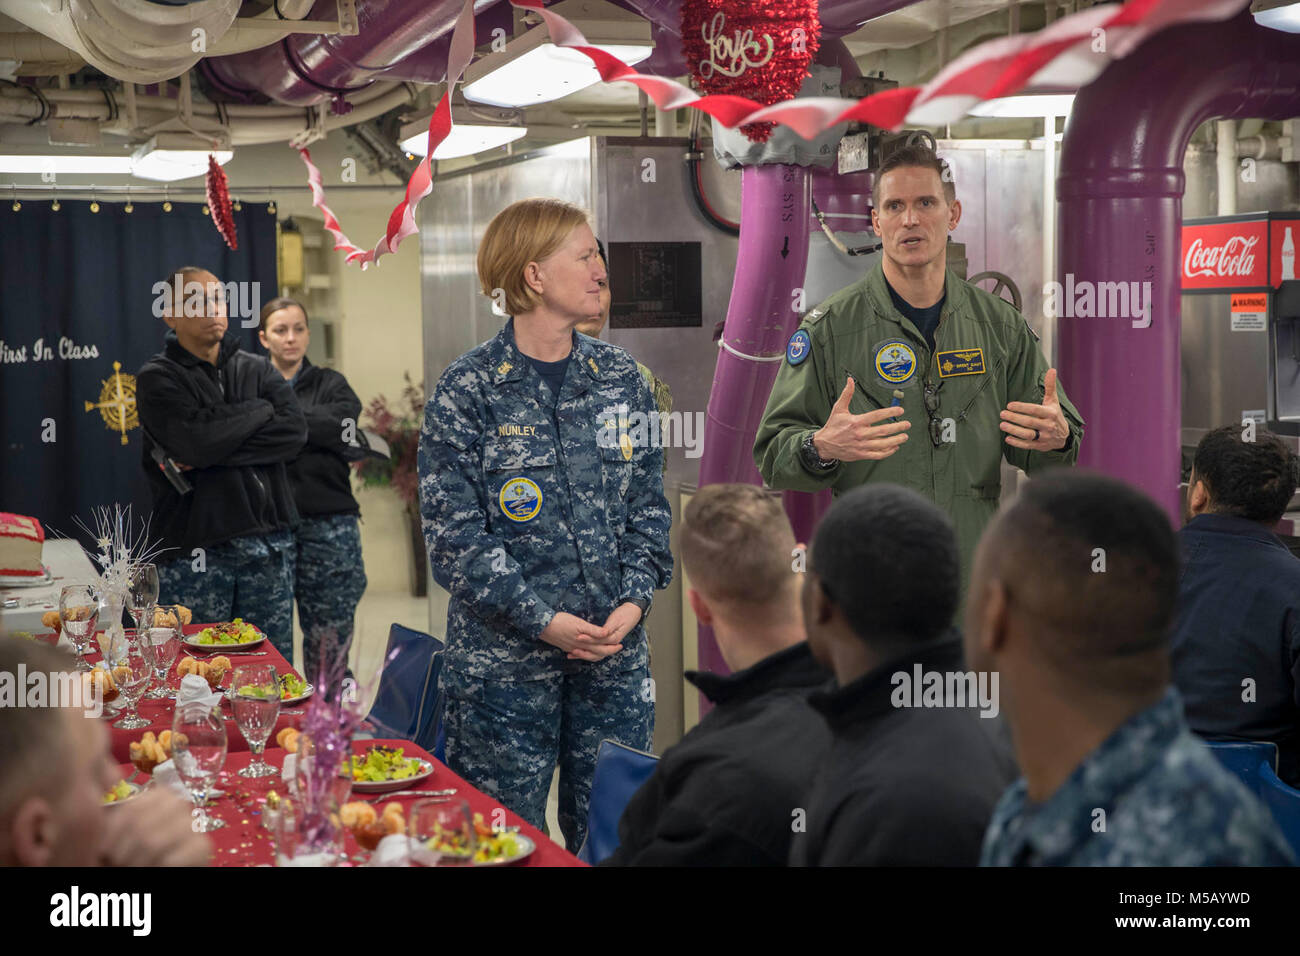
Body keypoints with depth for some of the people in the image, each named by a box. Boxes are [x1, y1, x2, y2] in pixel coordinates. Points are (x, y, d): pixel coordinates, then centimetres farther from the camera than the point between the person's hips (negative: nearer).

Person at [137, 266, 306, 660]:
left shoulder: (257, 369, 13)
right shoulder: (157, 379, 1)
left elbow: (294, 432, -5)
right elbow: (197, 441, -16)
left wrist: (211, 454, -12)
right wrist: (260, 409, -3)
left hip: (268, 546, 3)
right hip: (195, 550, -3)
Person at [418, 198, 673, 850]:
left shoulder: (621, 378, 7)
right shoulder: (467, 391, -6)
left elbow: (648, 503, 9)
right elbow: (453, 531, -9)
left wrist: (634, 600, -6)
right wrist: (542, 618, -16)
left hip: (616, 650, 4)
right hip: (502, 656, -3)